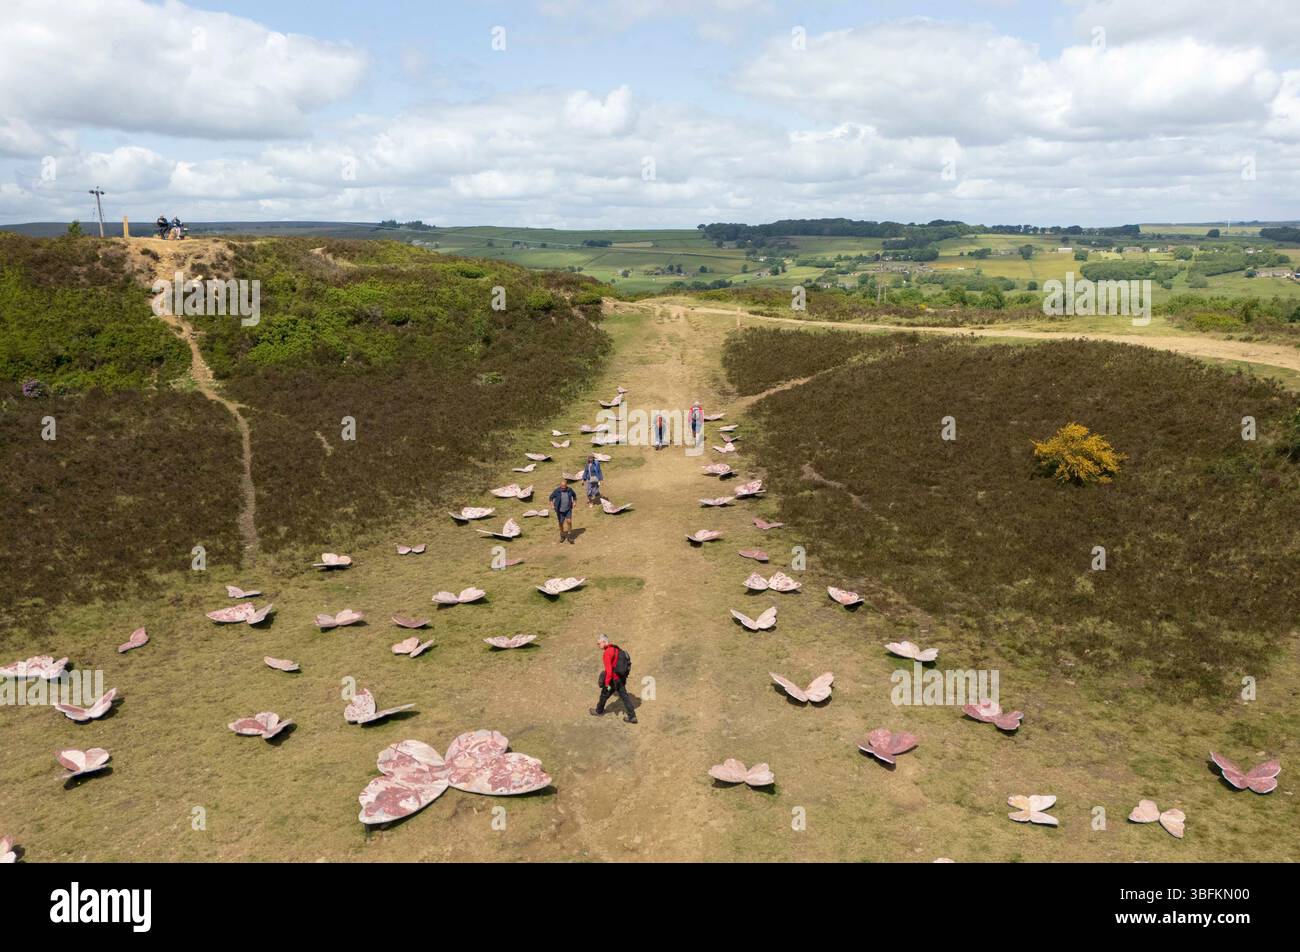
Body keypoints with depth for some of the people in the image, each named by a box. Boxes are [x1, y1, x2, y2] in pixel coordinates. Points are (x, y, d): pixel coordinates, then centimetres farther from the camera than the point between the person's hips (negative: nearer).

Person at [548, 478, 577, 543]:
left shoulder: (569, 490, -9)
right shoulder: (556, 491, -14)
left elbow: (574, 495, 12)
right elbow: (551, 497, 1)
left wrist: (574, 502, 4)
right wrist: (552, 505, -7)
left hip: (568, 509, 1)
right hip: (560, 510, -1)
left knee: (569, 521, -14)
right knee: (561, 523, 9)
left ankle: (568, 536, 0)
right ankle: (562, 535, 33)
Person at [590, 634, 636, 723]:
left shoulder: (607, 653, -24)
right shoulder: (616, 648, 5)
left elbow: (608, 670, -28)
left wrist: (607, 683, -20)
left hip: (613, 679, -7)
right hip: (621, 678, 7)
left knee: (604, 694, 17)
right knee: (624, 696, 13)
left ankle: (599, 711, 40)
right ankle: (632, 717, 12)